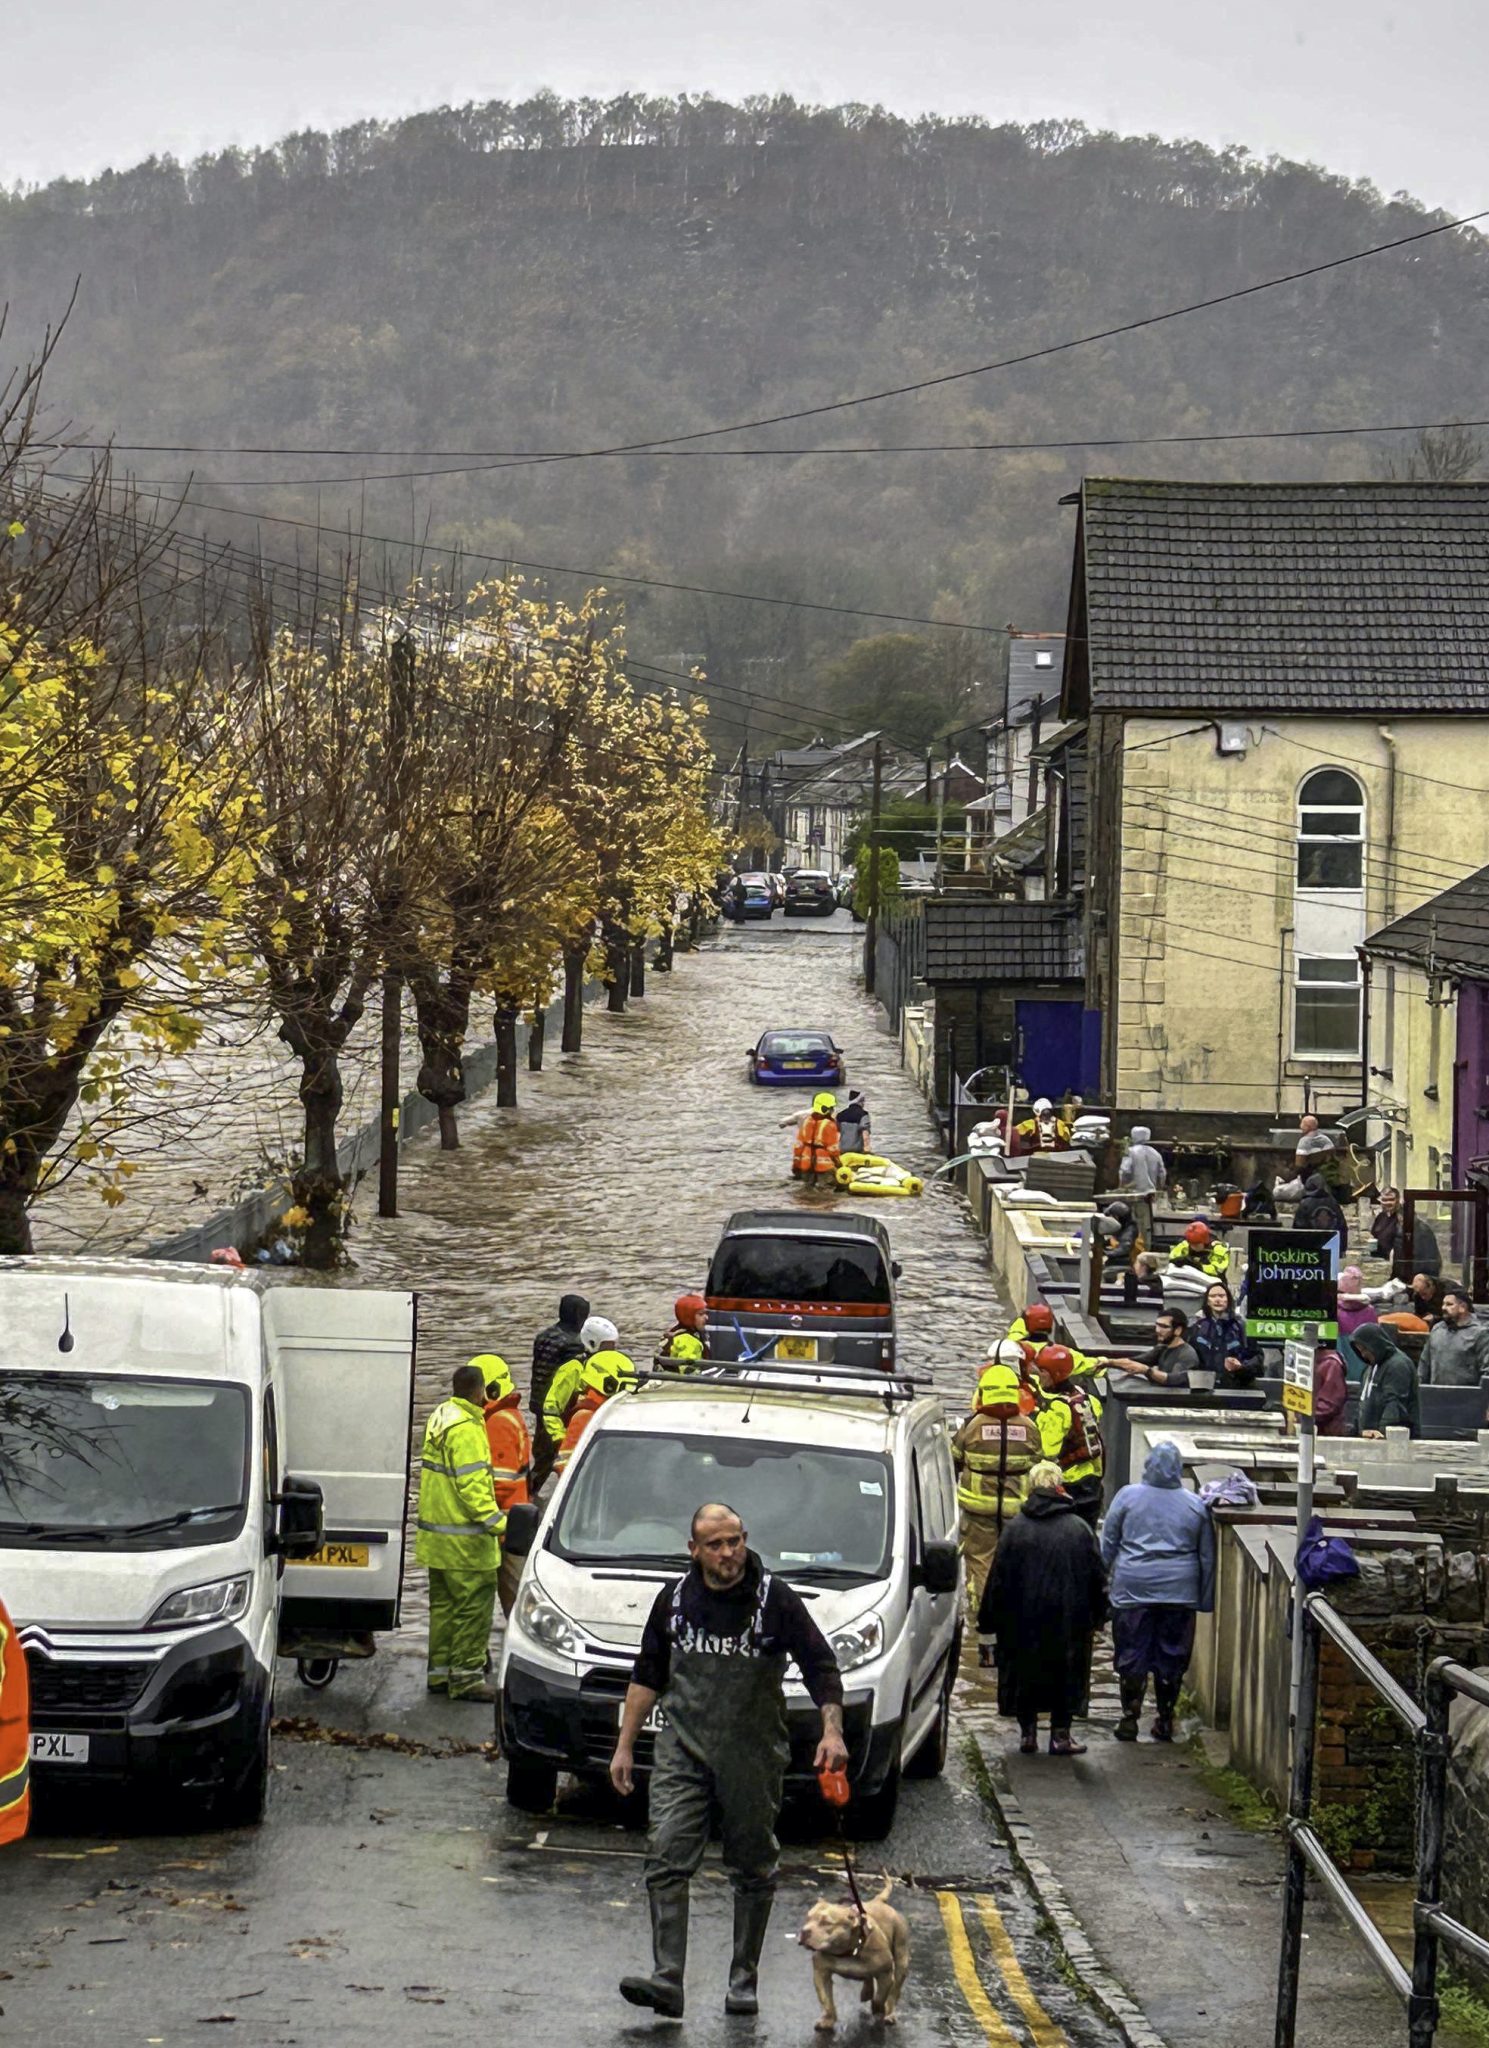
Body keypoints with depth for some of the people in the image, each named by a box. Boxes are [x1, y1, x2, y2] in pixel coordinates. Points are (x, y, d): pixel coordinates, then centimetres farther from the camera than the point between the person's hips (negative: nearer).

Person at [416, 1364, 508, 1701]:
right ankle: (467, 1676, -3)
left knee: (444, 1604, 17)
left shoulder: (440, 1418, 12)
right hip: (464, 1540, -10)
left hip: (436, 1533, 10)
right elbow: (472, 1485, -24)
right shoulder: (467, 1430, -19)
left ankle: (439, 1672, 23)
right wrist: (497, 1522, -22)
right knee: (474, 1604, -4)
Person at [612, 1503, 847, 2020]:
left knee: (753, 1870, 7)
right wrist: (625, 1745, 14)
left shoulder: (776, 1599, -4)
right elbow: (647, 1676, 16)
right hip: (683, 1750, 2)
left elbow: (821, 1666, -2)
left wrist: (831, 1731, -16)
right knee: (666, 1860, -12)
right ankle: (666, 1981, -16)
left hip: (753, 1758, -2)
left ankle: (744, 1982, 19)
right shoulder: (674, 1599, 6)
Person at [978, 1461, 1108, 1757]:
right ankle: (1060, 1735, 8)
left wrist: (988, 1619, 5)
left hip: (1023, 1621, 0)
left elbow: (998, 1578, -3)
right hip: (1069, 1620, 0)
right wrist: (1097, 1616, 13)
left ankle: (1028, 1732, 13)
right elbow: (1097, 1577, 2)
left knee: (1024, 1672, 12)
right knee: (1066, 1674, 9)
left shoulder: (1015, 1528, -5)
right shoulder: (1078, 1528, -2)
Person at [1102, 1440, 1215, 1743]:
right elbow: (1207, 1558, 9)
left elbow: (1107, 1545, 4)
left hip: (1132, 1590, -1)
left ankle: (1129, 1719, 3)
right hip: (1179, 1593, 1)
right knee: (1172, 1657, 8)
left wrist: (1100, 1582, 16)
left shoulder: (1127, 1497, -1)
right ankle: (1165, 1721, 11)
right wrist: (1206, 1600, 15)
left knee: (1131, 1654, 4)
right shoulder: (1195, 1505, 4)